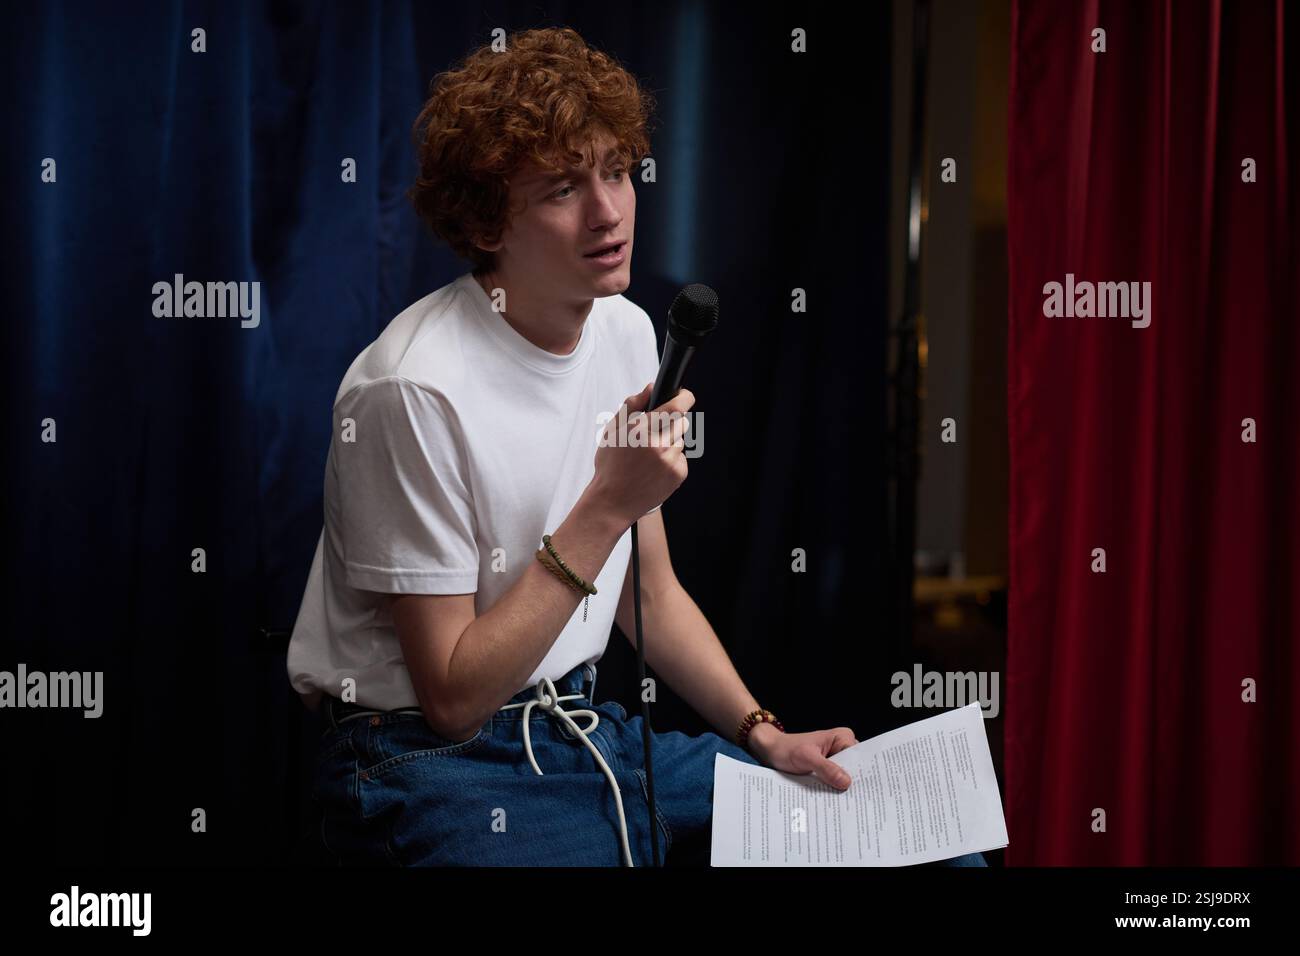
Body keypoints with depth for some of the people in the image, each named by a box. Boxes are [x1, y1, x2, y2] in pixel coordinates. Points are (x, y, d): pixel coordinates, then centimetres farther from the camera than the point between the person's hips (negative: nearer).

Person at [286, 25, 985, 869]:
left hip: (586, 728, 7)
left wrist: (764, 734, 3)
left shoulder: (627, 331, 5)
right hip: (432, 762, -7)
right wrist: (608, 506, -23)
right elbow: (451, 696, -18)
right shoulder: (417, 390, -21)